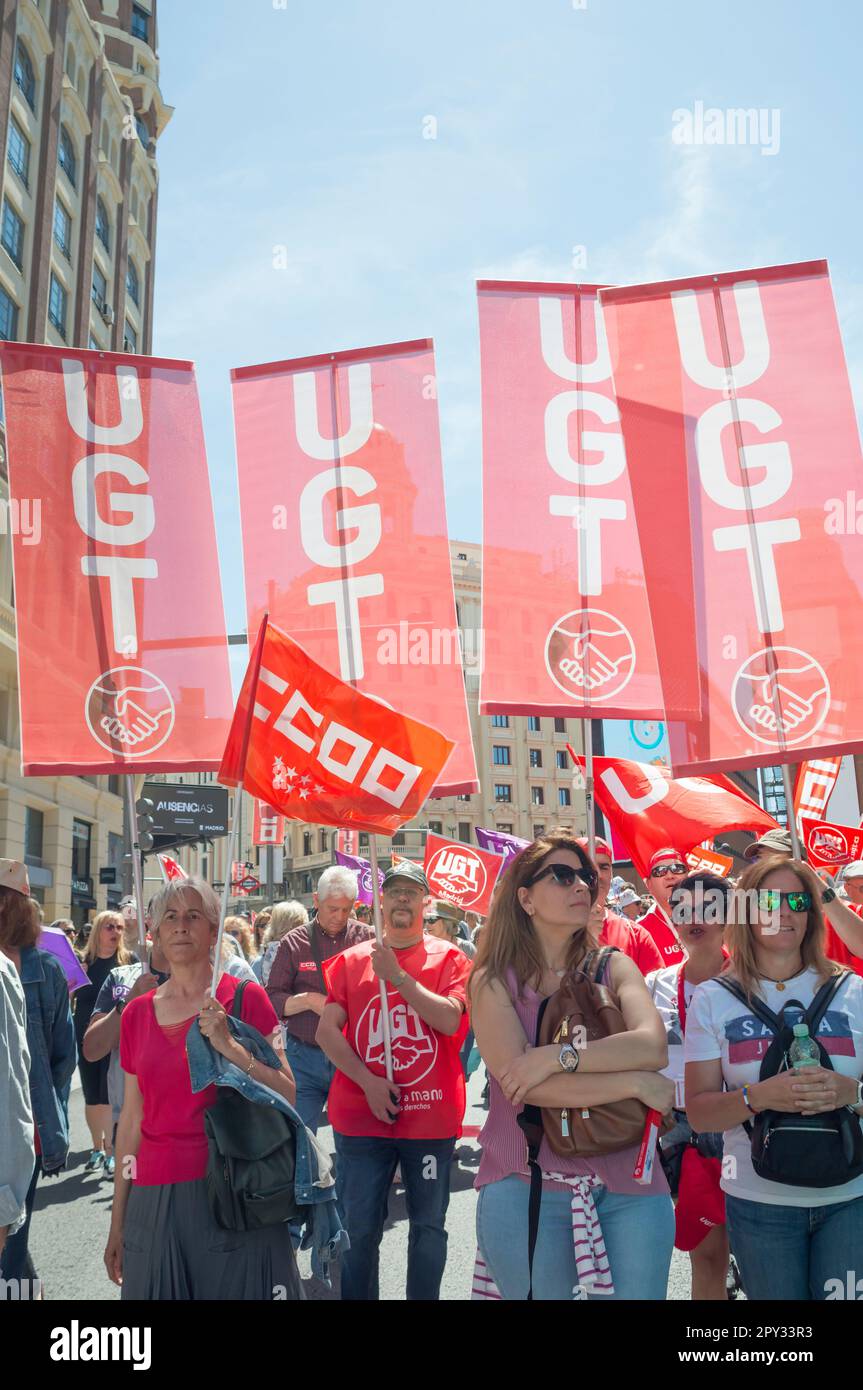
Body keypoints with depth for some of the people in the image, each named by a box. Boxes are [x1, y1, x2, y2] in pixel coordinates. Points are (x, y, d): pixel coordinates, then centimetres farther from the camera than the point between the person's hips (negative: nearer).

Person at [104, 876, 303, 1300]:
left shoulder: (244, 997, -4)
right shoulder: (137, 1013, 7)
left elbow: (289, 1096, -7)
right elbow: (131, 1120, 12)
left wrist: (229, 1046, -19)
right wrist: (117, 1221, 12)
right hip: (153, 1199, 4)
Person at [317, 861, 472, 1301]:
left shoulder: (449, 958, 0)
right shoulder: (351, 960, 4)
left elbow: (450, 1020, -14)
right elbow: (326, 1030, -2)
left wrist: (397, 975, -18)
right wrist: (367, 1081, -13)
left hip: (431, 1115, -1)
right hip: (361, 1116, 1)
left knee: (429, 1226, 12)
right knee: (359, 1228, 10)